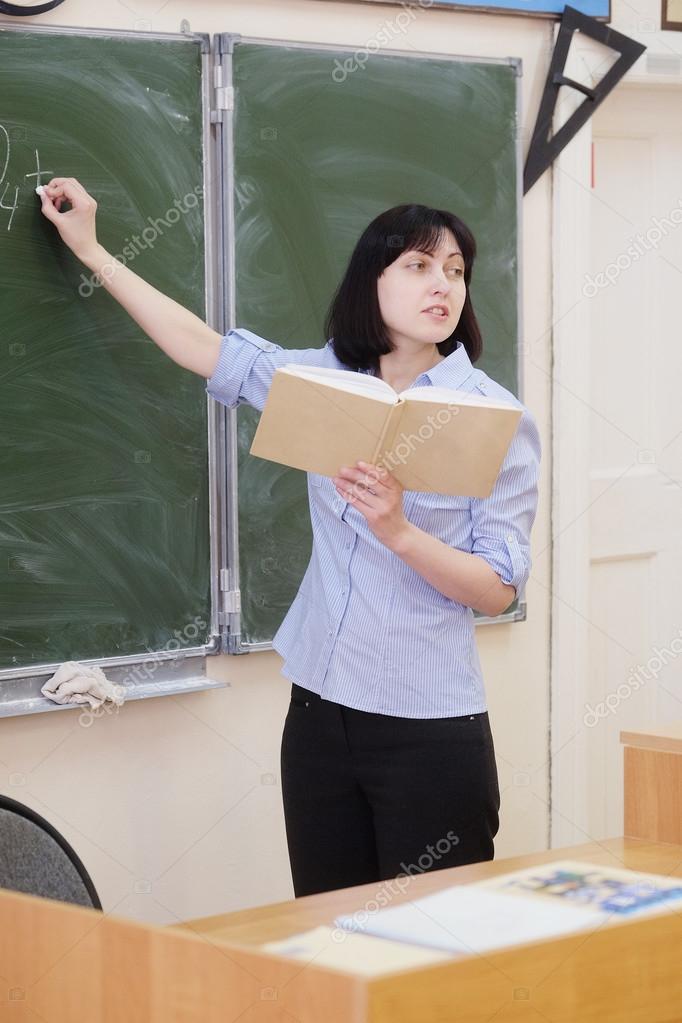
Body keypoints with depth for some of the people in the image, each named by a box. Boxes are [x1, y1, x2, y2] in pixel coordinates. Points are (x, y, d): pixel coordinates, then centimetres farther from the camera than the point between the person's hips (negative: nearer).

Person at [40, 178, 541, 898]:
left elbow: (497, 590, -10)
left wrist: (399, 532, -26)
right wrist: (91, 250, 14)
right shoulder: (328, 378, 6)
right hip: (321, 709, 4)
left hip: (430, 730, -4)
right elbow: (206, 351, 14)